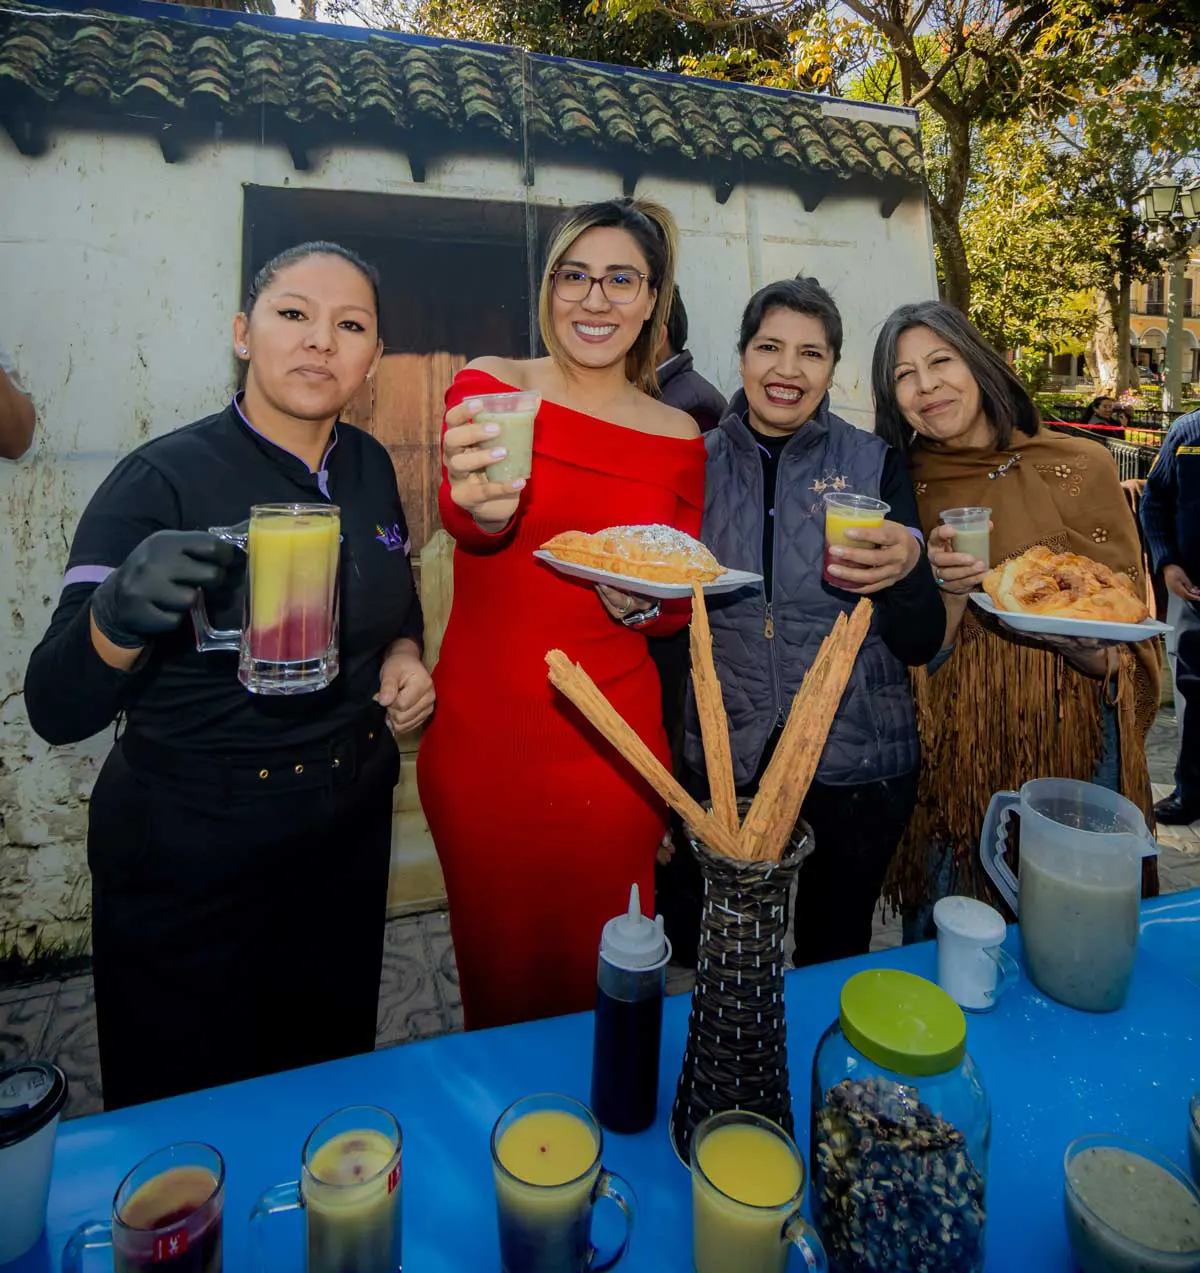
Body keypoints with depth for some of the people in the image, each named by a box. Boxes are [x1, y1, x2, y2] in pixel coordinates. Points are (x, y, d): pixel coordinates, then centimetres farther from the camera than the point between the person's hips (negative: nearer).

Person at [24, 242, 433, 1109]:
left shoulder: (368, 468, 0)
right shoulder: (161, 481, -16)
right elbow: (56, 710, -19)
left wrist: (403, 658, -4)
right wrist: (119, 616, -39)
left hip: (348, 836, 5)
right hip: (189, 861, -5)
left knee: (333, 1074, 24)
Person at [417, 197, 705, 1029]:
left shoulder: (680, 438, 4)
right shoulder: (489, 388, -1)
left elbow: (686, 602, 11)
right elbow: (456, 509, -21)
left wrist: (645, 606, -11)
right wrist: (485, 508, -44)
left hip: (609, 738, 1)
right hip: (480, 733, -1)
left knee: (598, 970, 12)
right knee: (497, 962, 14)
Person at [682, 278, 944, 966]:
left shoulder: (875, 462, -2)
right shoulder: (700, 463, 1)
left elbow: (922, 645, -4)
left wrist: (906, 569, -23)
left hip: (856, 762, 0)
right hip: (726, 760, 1)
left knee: (834, 955, 16)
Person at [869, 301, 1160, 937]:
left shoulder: (1081, 466, -4)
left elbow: (1133, 640, 0)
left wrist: (1088, 652, -22)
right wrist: (950, 593, -21)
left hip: (1072, 748, 0)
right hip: (954, 762, 1)